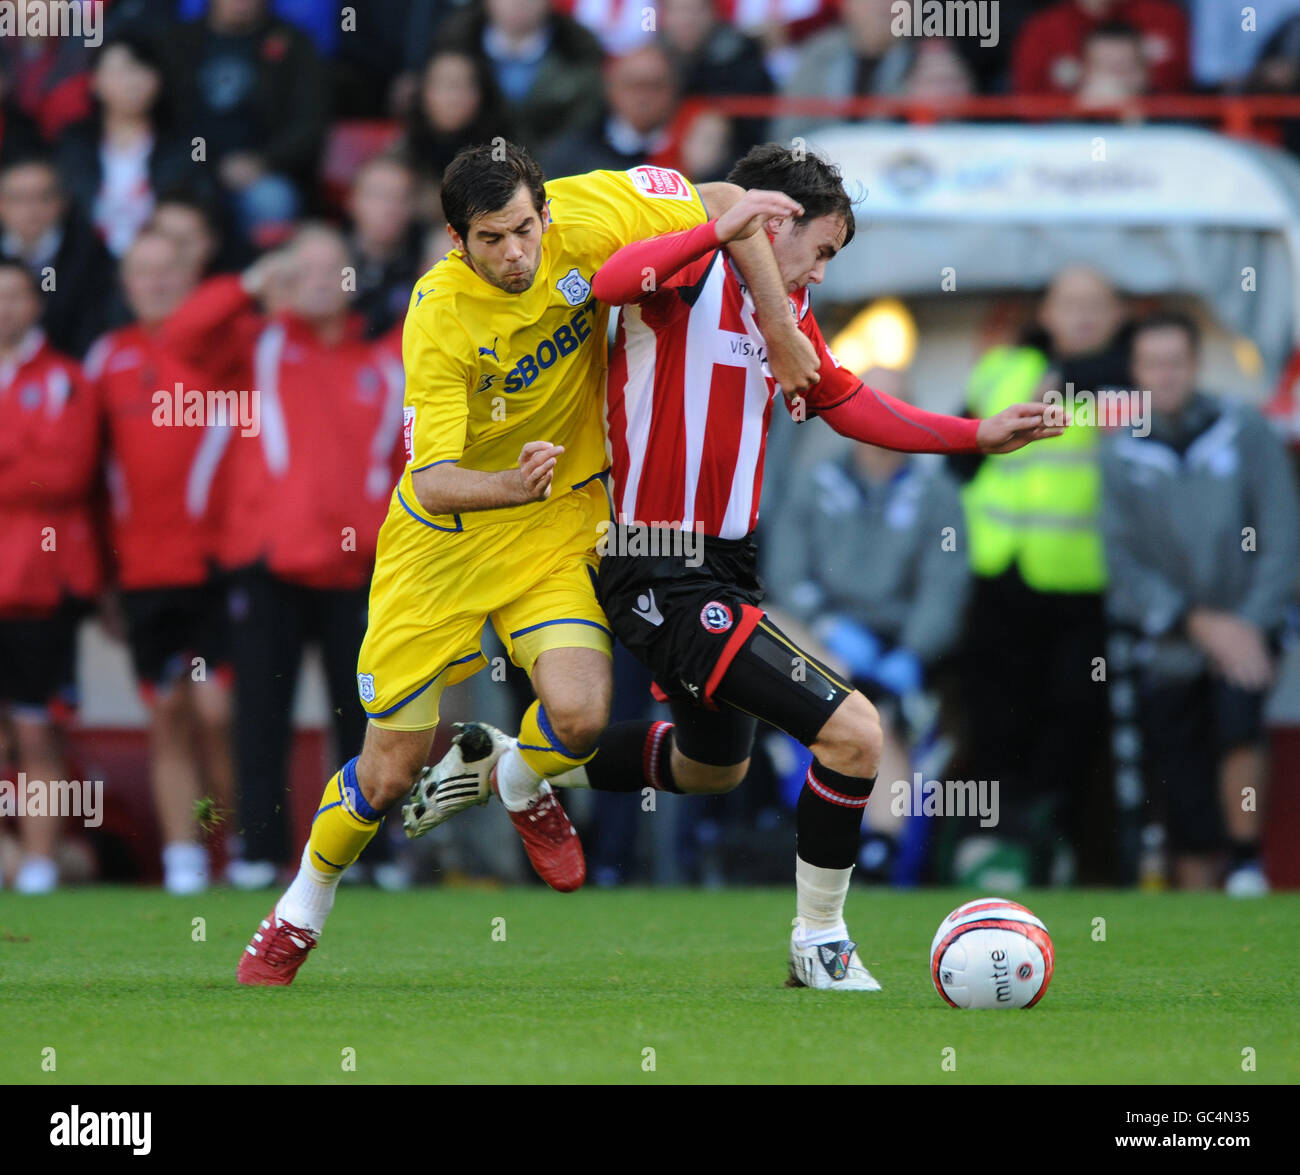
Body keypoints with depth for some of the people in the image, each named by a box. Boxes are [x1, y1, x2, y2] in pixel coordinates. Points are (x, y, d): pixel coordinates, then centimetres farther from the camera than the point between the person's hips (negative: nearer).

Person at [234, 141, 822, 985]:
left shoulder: (584, 219, -19)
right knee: (389, 772, 1)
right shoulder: (438, 321, -26)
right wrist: (513, 486, -50)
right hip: (445, 536, -2)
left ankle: (523, 787, 14)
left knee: (579, 715, -23)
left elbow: (725, 205, -8)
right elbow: (432, 481, -30)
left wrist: (783, 336, -10)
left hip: (560, 524, 2)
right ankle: (304, 907, 31)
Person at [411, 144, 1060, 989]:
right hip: (667, 579, -11)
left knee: (713, 767, 31)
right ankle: (820, 943, 0)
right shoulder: (693, 276, -15)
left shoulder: (787, 307, 12)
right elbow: (613, 281, -39)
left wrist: (977, 436, 23)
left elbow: (849, 405, 26)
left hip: (725, 565, 11)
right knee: (853, 730, -17)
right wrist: (719, 227, -44)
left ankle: (501, 771, 42)